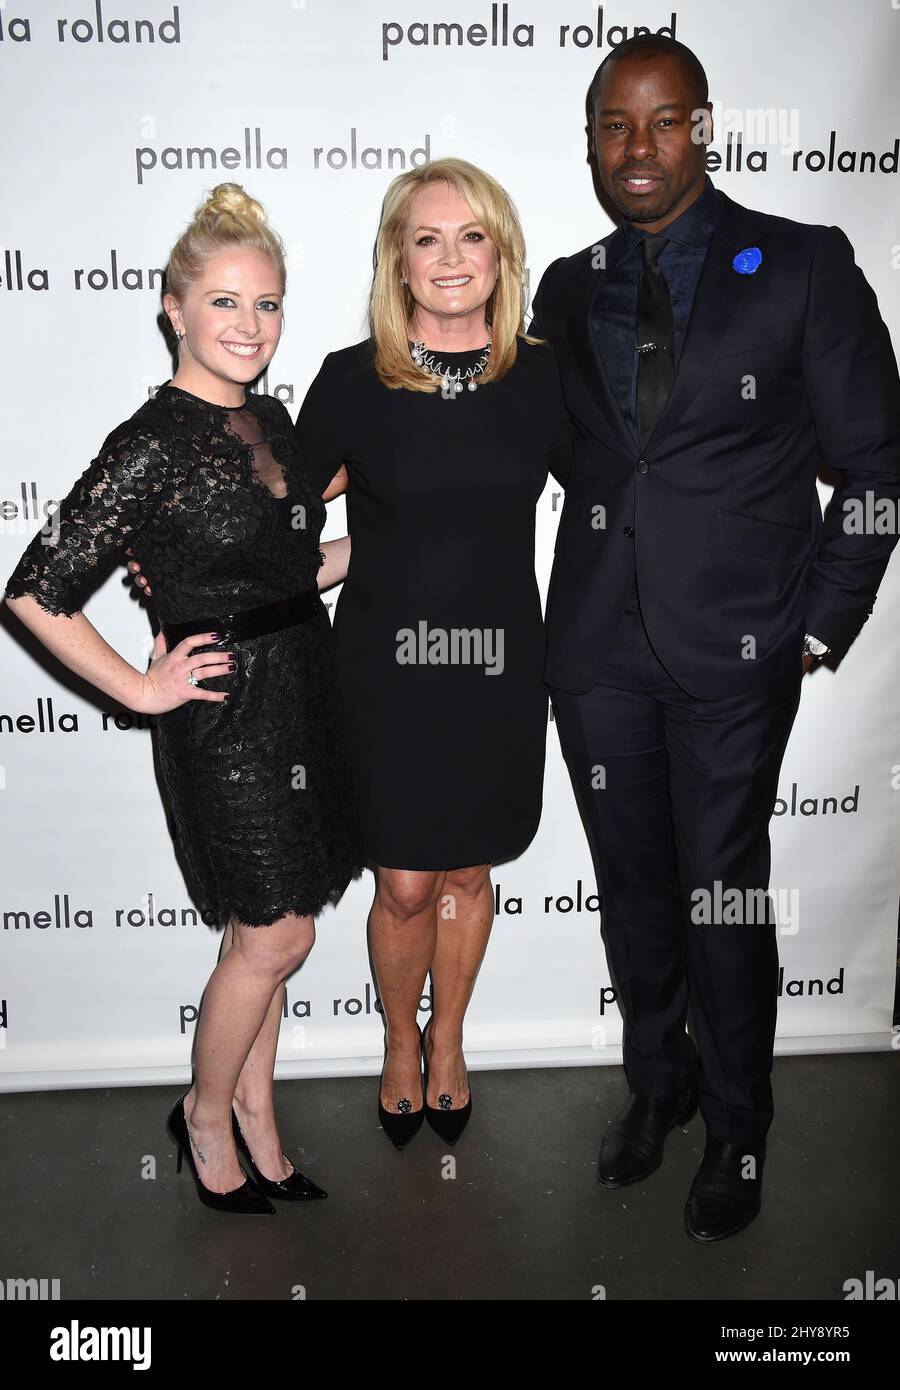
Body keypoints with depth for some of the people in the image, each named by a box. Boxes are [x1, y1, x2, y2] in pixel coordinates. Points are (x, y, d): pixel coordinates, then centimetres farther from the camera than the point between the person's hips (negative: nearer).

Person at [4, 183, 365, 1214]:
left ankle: (253, 1111, 34)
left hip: (300, 693, 7)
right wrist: (141, 690, -13)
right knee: (275, 934, 3)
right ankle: (207, 1116, 29)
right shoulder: (152, 446, -16)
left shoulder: (269, 421, 7)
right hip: (227, 714, -7)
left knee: (264, 931, 16)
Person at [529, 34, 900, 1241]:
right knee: (631, 882, 14)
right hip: (598, 644, 4)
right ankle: (657, 1081, 38)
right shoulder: (567, 289, 11)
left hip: (734, 645, -3)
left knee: (723, 894, 4)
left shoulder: (802, 267, -1)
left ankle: (737, 1133, 27)